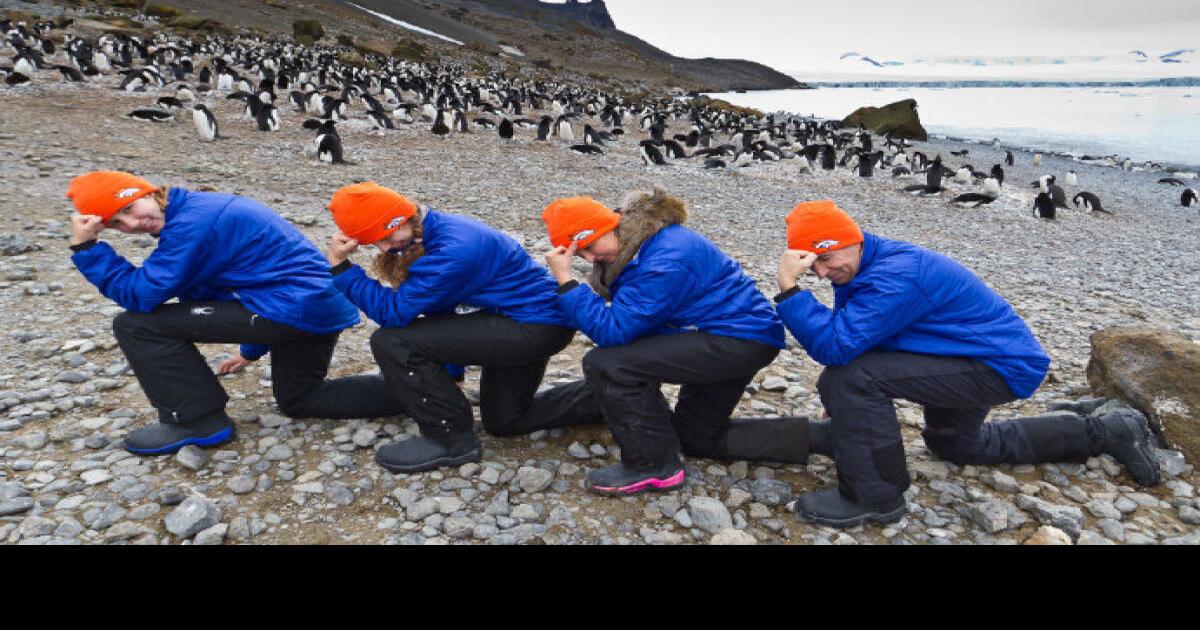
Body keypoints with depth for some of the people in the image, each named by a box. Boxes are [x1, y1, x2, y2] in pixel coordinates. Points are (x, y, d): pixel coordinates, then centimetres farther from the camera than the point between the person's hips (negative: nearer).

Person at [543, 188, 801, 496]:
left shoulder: (665, 260, -26)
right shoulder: (634, 247, 5)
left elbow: (612, 331, -27)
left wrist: (566, 282, -25)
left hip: (742, 338, -11)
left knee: (606, 364, -21)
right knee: (698, 437, 25)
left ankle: (654, 466, -4)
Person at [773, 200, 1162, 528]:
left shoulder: (894, 275, -31)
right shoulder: (856, 268, -1)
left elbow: (834, 345, -38)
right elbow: (844, 334, 7)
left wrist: (788, 288, -39)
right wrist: (844, 407, 1)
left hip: (1002, 365, -10)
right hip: (976, 357, 10)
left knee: (851, 377, -27)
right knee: (954, 444, 36)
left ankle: (873, 497, -10)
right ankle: (1106, 434, 41)